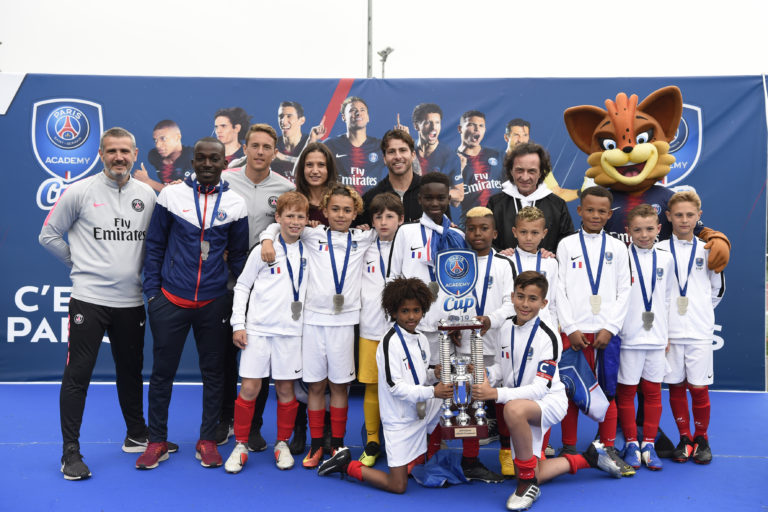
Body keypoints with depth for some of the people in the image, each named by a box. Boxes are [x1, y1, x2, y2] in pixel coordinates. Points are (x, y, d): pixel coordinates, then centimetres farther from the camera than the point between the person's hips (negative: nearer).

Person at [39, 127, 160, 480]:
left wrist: (140, 270, 6)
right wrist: (81, 265, 3)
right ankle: (71, 452, 10)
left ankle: (137, 436, 30)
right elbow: (49, 235, 3)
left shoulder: (148, 196, 6)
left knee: (131, 371, 15)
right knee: (78, 374, -1)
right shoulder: (80, 192, -4)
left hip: (131, 301, 4)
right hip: (89, 298, -3)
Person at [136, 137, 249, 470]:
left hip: (214, 304, 1)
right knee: (162, 372, 6)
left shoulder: (235, 204, 2)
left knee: (213, 372, 9)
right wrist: (151, 291, 0)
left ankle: (207, 441, 23)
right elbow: (154, 245, 5)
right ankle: (157, 442, 22)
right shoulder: (171, 195, -1)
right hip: (170, 301, -1)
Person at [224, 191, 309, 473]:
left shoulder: (308, 251, 6)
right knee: (250, 387, -2)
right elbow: (242, 286, 2)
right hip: (258, 328, -2)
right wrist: (238, 324, -2)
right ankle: (241, 445, 14)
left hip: (290, 330, 2)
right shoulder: (264, 250, -1)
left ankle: (282, 444, 22)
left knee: (286, 388, 6)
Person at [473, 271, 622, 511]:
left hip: (549, 400, -7)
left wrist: (496, 393, -36)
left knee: (513, 409, -42)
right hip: (522, 403, 8)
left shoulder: (546, 337, -22)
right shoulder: (507, 326, 0)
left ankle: (528, 482, -23)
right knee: (529, 475, 10)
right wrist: (488, 373, -10)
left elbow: (540, 388, -27)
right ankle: (589, 457, 30)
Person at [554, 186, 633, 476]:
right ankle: (568, 449, 14)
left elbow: (624, 291, 5)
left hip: (607, 332, 1)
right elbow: (560, 290, 1)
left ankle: (608, 449, 18)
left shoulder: (617, 248, 9)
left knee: (607, 391, 6)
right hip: (573, 331, -1)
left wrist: (610, 328, -6)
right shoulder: (566, 245, 5)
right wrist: (570, 329, -7)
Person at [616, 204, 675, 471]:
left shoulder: (665, 259, 7)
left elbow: (667, 298, 14)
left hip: (656, 336, 3)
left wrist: (667, 334, 12)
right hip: (628, 336, -3)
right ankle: (631, 444, 16)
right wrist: (614, 328, -4)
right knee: (626, 390, 3)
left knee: (653, 391, 8)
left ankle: (649, 443, 20)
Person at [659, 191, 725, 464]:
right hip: (669, 332, 0)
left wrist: (701, 309, 11)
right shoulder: (659, 250, 3)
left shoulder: (707, 250, 6)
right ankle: (684, 439, 20)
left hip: (699, 332, 0)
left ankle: (701, 438, 19)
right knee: (676, 386, 6)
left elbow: (718, 288, 17)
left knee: (699, 387, 2)